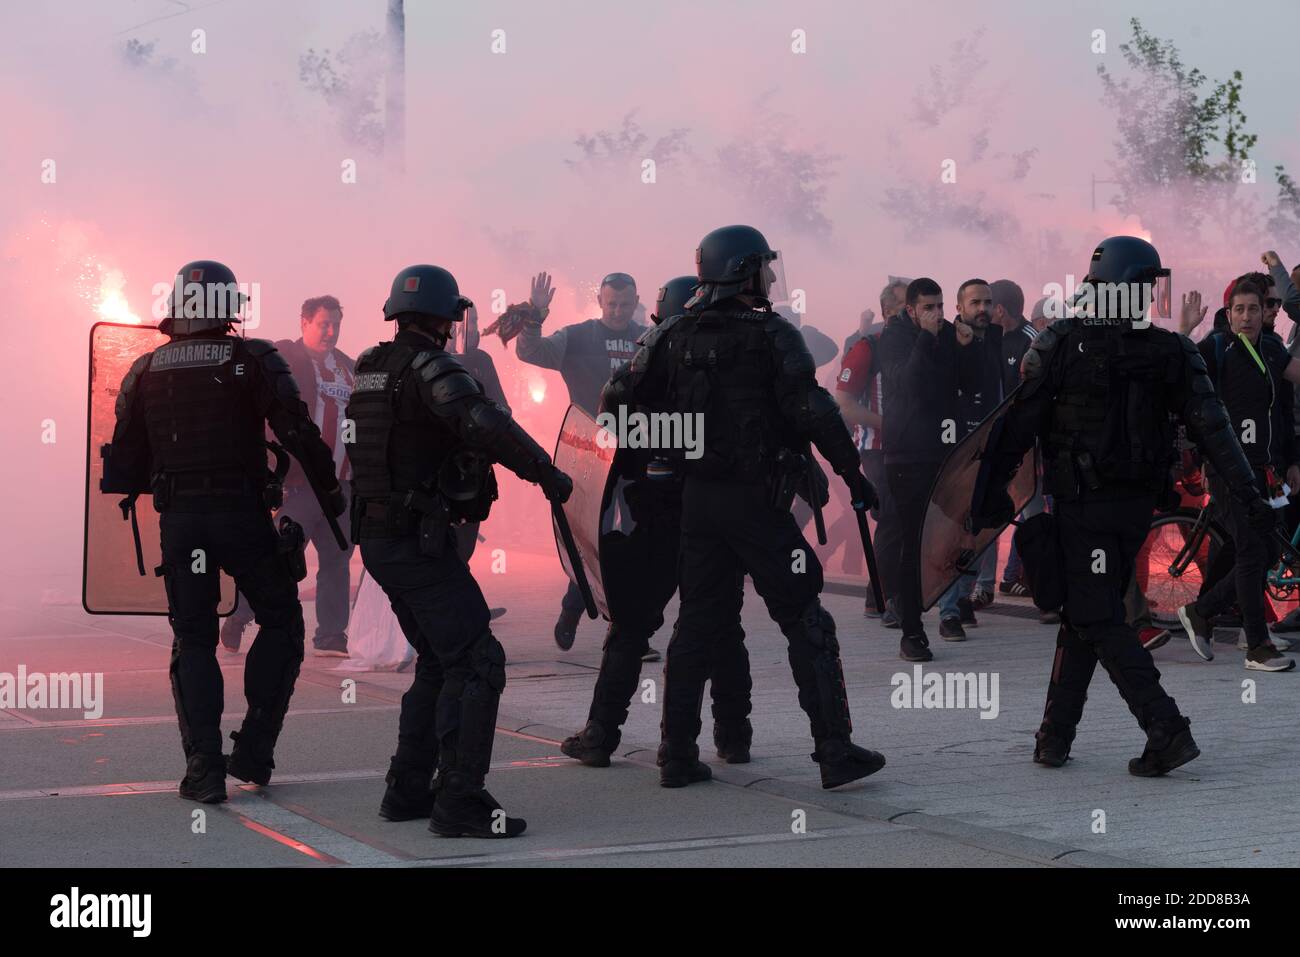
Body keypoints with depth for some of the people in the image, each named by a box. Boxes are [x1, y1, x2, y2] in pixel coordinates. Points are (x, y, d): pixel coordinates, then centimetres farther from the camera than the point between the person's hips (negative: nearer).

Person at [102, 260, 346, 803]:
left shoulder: (145, 371, 7)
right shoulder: (253, 360, -3)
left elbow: (126, 461, 8)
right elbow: (297, 432, -9)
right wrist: (330, 489, 1)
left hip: (178, 518, 3)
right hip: (242, 513, -3)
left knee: (193, 640, 10)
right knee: (280, 622, 13)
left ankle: (204, 767, 0)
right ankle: (254, 749, 4)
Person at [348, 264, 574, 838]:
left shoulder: (370, 369, 12)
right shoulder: (430, 369, -15)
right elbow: (486, 425, -30)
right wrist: (548, 472, -19)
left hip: (377, 538, 9)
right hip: (418, 542, -9)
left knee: (440, 662, 20)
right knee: (476, 663, -8)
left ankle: (407, 790, 21)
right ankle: (460, 802, -12)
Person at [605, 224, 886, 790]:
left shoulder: (671, 336, 6)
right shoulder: (771, 336, -9)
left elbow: (618, 399, 4)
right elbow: (812, 411, -15)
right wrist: (853, 473, -9)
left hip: (695, 498, 5)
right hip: (756, 498, -5)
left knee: (696, 622, 13)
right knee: (806, 623, 1)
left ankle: (678, 755, 13)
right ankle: (835, 752, 0)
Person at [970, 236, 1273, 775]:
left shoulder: (1059, 345, -9)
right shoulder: (1172, 352, 1)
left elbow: (1017, 427, -8)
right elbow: (1212, 427, -5)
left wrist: (989, 498, -4)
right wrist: (1248, 495, -5)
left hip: (1079, 503, -5)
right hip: (1139, 504, 5)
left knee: (1098, 619, -3)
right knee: (1083, 613, 14)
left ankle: (1166, 729, -15)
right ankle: (1055, 735, 17)